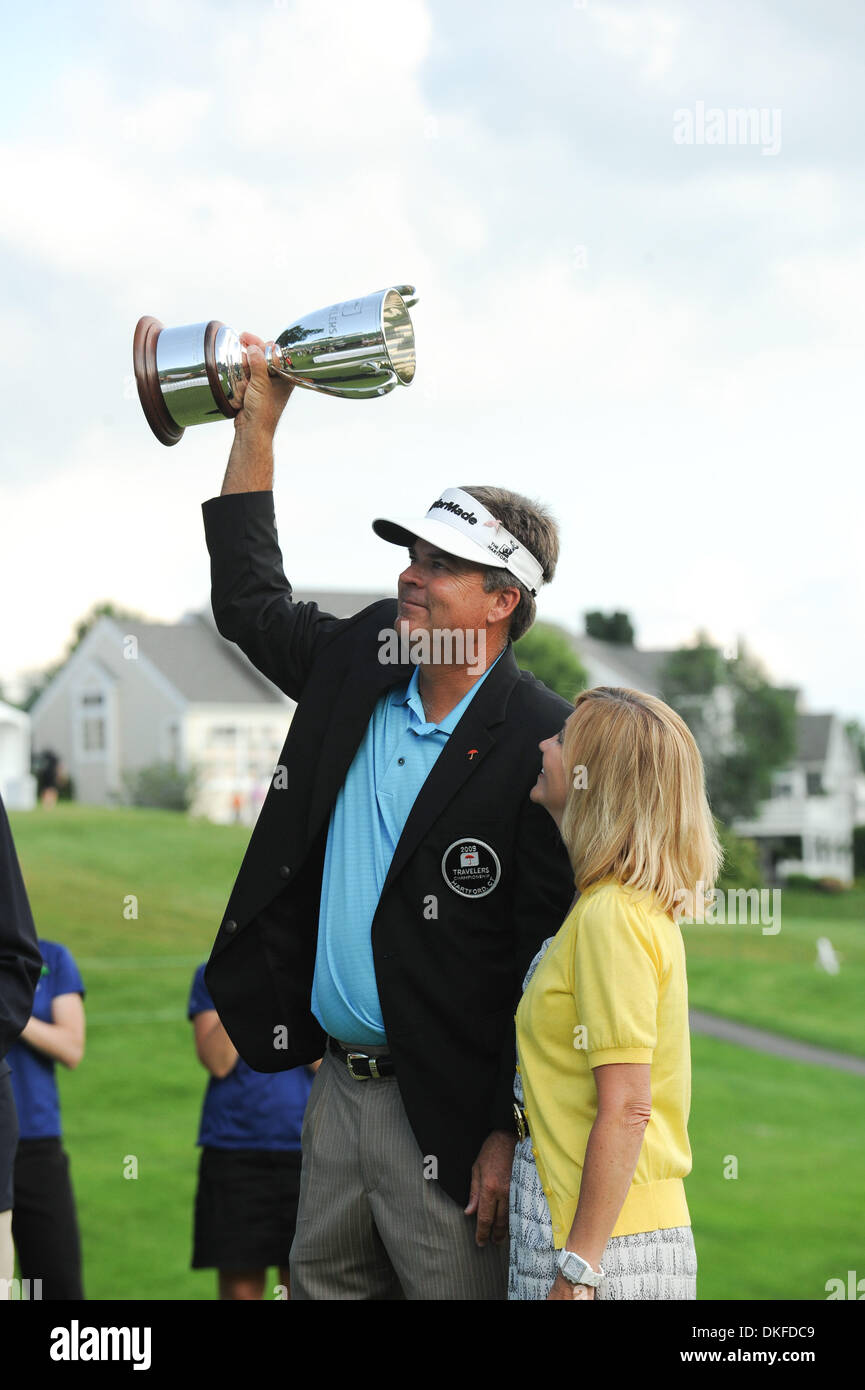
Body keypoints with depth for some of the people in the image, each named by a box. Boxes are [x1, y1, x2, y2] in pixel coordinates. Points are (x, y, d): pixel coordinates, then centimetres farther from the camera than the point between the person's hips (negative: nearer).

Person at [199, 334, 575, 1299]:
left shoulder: (544, 744, -15)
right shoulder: (356, 667, 7)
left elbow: (555, 957, -16)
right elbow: (249, 600, 25)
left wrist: (511, 1132, -18)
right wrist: (256, 423, 18)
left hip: (447, 1111, -7)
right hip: (335, 1085, 7)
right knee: (323, 1284, 14)